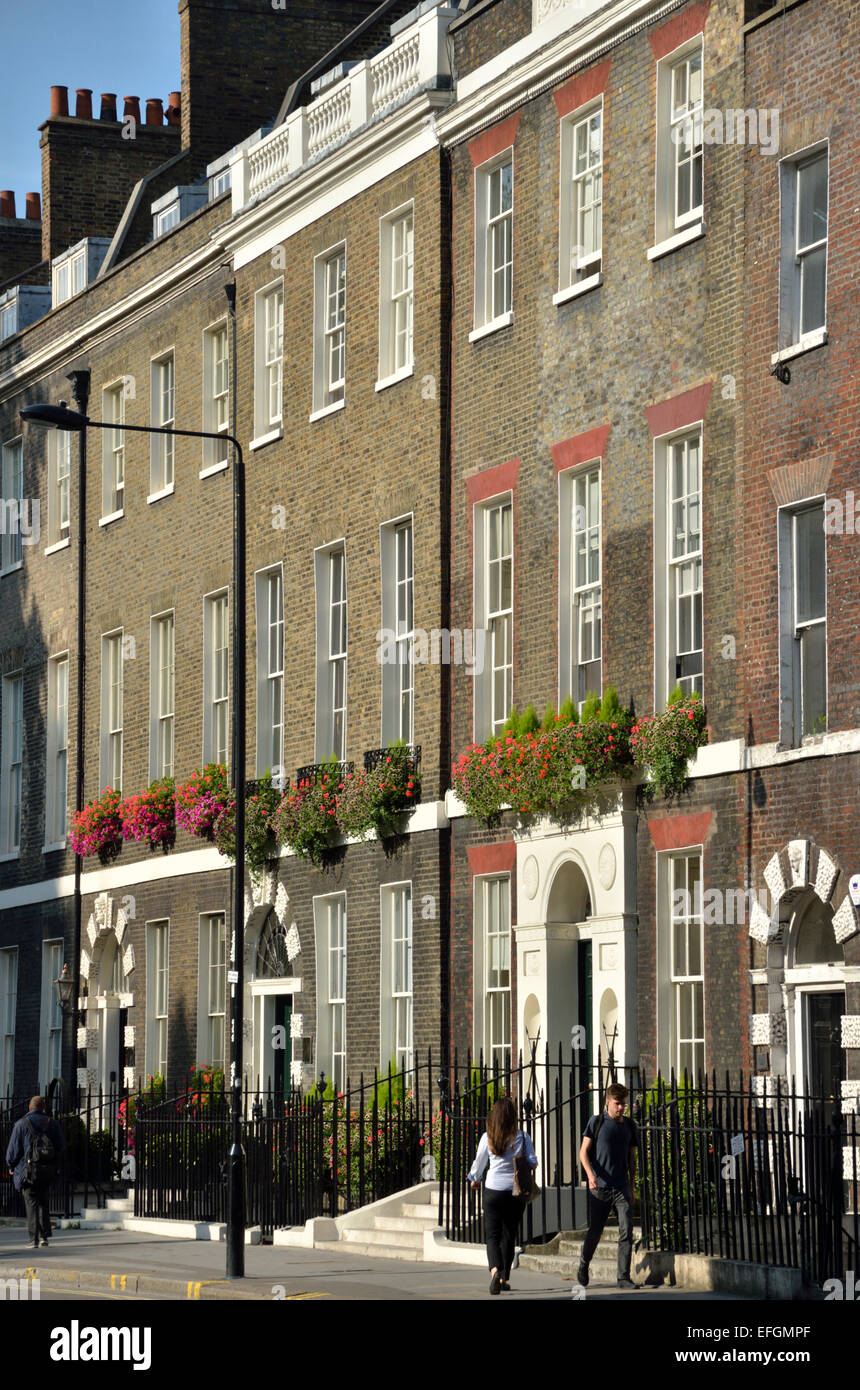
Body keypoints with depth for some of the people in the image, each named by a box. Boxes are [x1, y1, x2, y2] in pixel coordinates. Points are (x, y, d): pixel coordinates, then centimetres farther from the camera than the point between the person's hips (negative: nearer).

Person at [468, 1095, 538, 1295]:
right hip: (516, 1191, 1)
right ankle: (505, 1278, 19)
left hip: (493, 1190, -1)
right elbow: (532, 1162, -3)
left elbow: (479, 1163, 8)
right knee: (509, 1235, 15)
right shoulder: (522, 1137, -5)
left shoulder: (488, 1138, -4)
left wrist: (474, 1180, 27)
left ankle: (495, 1270, -27)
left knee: (492, 1235, -1)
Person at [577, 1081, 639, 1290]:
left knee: (626, 1231, -10)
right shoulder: (596, 1122, -1)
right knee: (595, 1231, 8)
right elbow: (584, 1152, -3)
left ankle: (624, 1277, -8)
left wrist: (632, 1187, 15)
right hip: (600, 1187, -2)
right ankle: (584, 1265, 34)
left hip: (622, 1187, 2)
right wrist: (590, 1175, -19)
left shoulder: (629, 1125, 9)